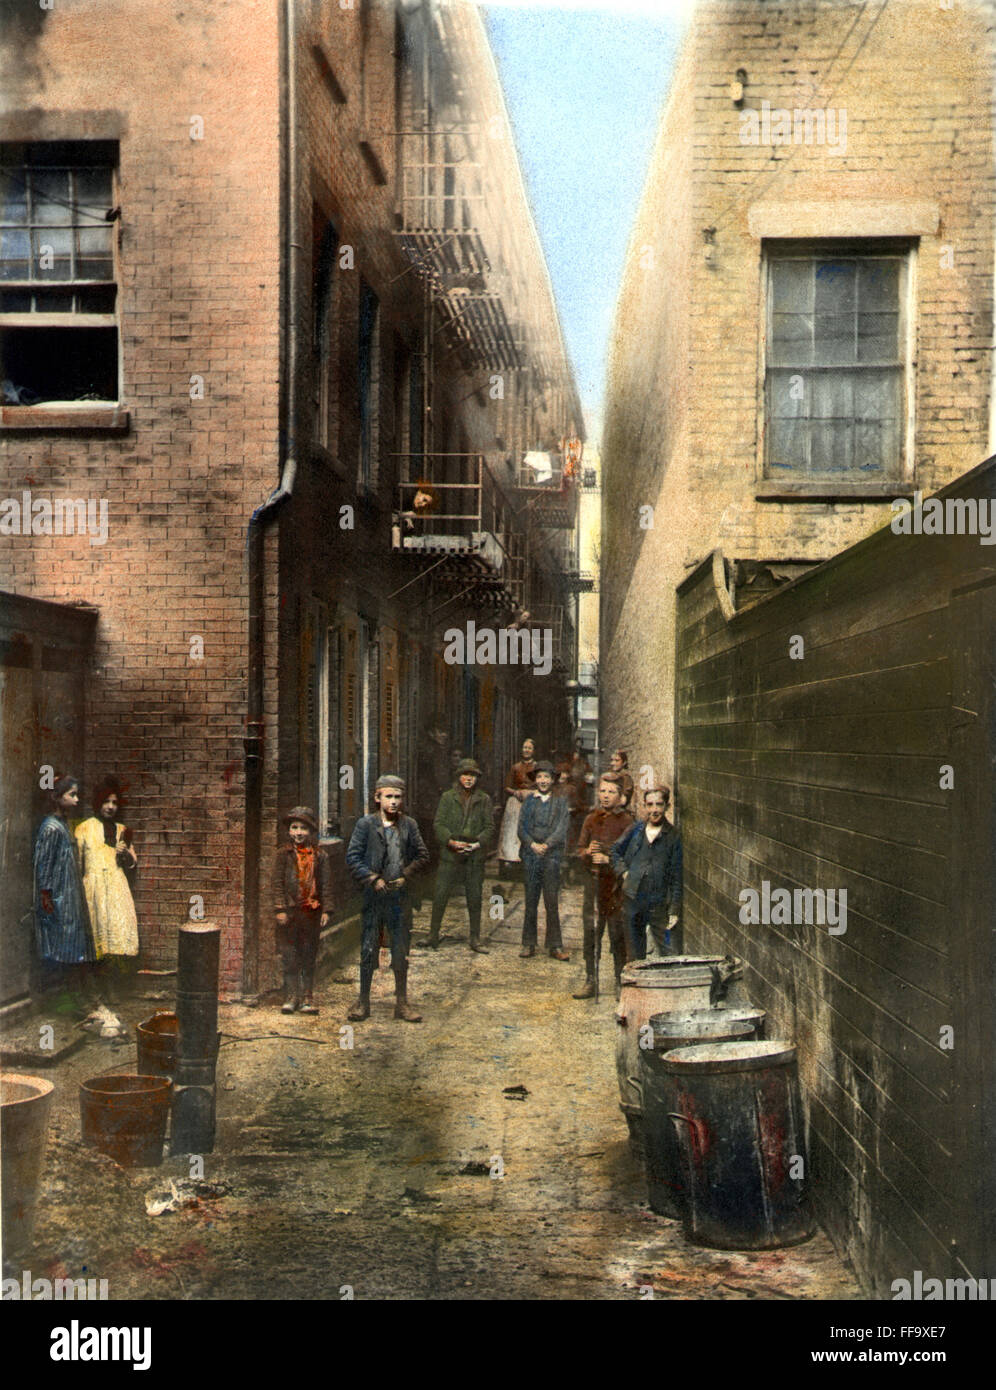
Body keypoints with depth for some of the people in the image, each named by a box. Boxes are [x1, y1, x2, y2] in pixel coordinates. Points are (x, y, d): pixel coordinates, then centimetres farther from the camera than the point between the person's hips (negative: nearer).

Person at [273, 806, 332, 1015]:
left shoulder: (320, 856, 4)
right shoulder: (284, 853, 1)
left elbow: (325, 884, 6)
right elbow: (277, 882, 0)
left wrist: (326, 910, 0)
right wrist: (280, 909, -8)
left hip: (312, 911, 1)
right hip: (289, 911, -1)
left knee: (309, 957, 7)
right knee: (289, 957, 2)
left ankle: (307, 998, 13)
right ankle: (291, 997, 10)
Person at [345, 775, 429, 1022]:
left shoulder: (408, 825, 5)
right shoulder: (365, 824, -2)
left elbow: (422, 856, 9)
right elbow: (352, 857, -4)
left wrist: (406, 876, -4)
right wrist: (372, 879, -12)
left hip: (399, 895, 2)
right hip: (373, 896, -2)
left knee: (401, 951, 7)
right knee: (368, 949, 3)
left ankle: (402, 1002, 17)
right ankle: (363, 1000, 15)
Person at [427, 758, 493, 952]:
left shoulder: (484, 800, 9)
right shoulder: (447, 797, 5)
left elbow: (490, 826, 6)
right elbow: (438, 824, 0)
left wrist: (478, 843, -11)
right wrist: (451, 842, -16)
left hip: (475, 856, 1)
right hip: (450, 855, -1)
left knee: (475, 898, 5)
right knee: (440, 896, -2)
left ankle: (475, 940, 14)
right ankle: (433, 936, 10)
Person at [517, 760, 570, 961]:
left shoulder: (560, 802, 8)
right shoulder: (528, 801, 11)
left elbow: (561, 829, -1)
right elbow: (521, 828, 6)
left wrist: (546, 845, -13)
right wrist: (533, 844, -10)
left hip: (551, 856, -1)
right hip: (531, 856, 1)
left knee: (552, 902, -2)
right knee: (530, 901, 4)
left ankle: (555, 946, 2)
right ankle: (529, 944, 10)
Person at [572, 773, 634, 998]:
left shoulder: (626, 821, -1)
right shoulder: (591, 819, 13)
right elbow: (580, 849, 15)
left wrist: (608, 859, -21)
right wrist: (587, 852, -7)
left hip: (616, 882, -4)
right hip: (593, 880, 4)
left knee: (617, 934, -3)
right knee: (591, 933, 5)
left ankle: (621, 982, 8)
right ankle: (591, 981, 13)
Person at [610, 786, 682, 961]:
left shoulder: (672, 836, -3)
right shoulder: (636, 830, 6)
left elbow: (676, 876, -3)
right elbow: (615, 851, 20)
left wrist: (674, 910, -6)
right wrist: (624, 871, 3)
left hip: (659, 903, -3)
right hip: (633, 900, 3)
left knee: (667, 953, -2)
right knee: (635, 952, 14)